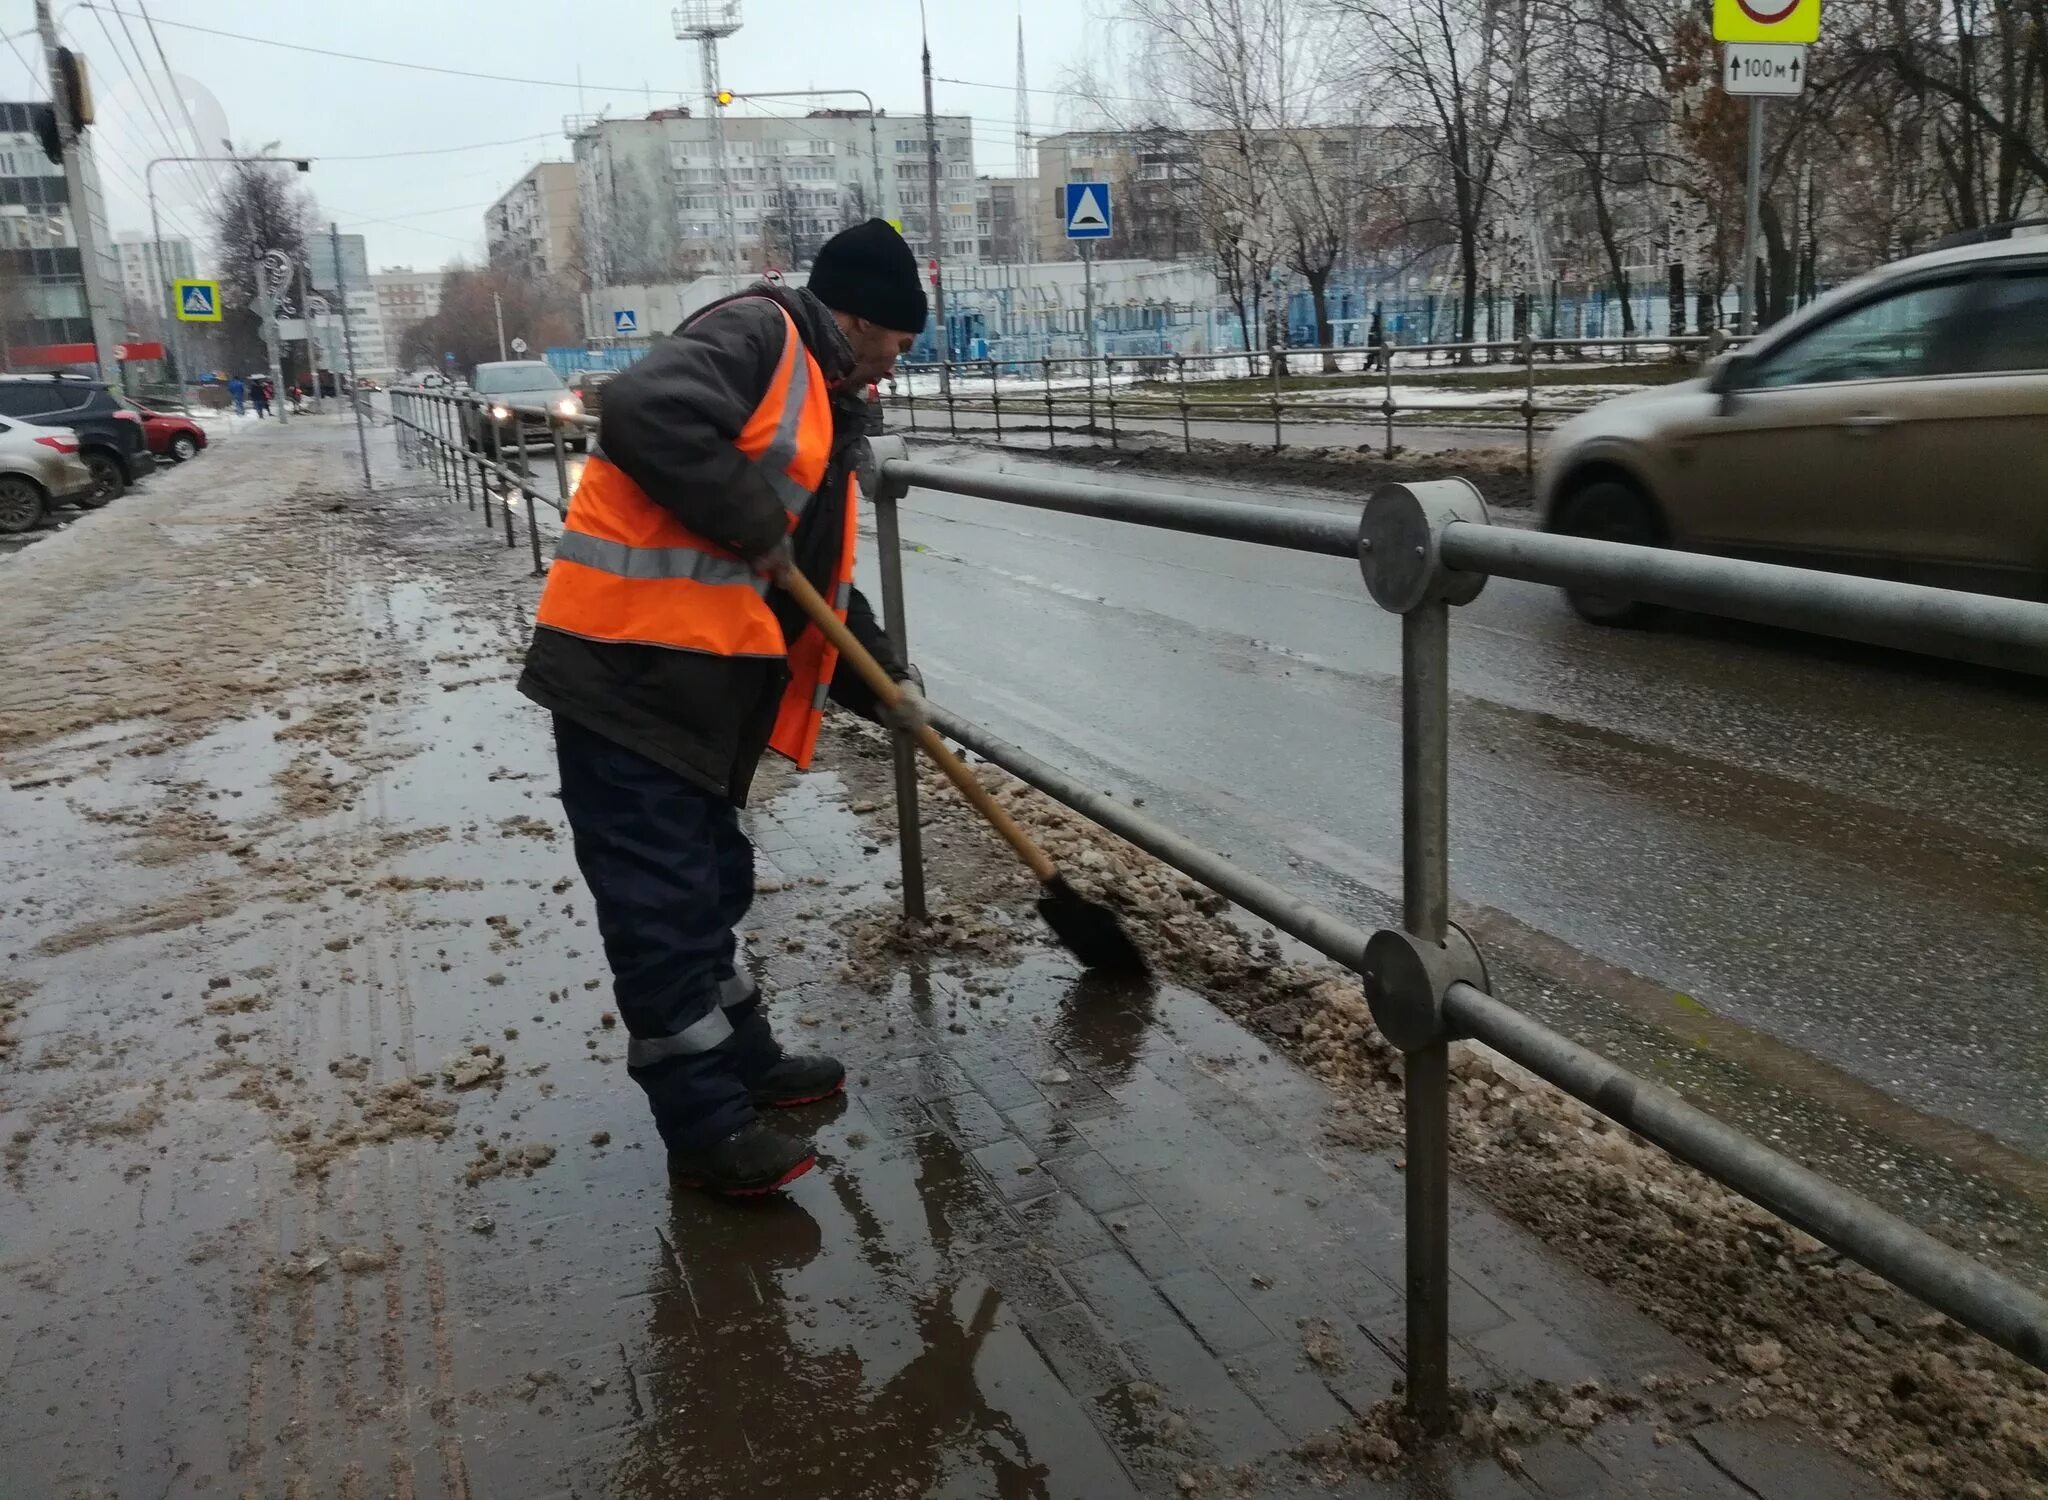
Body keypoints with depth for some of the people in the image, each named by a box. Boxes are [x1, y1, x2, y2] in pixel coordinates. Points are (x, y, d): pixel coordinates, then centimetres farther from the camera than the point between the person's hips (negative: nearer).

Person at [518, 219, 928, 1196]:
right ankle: (706, 1127, 9)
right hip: (626, 669, -10)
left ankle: (744, 1063, 36)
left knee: (710, 885, 20)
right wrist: (755, 525, -18)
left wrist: (884, 683, 18)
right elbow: (645, 414, -27)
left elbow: (818, 585, 24)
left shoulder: (824, 414, 21)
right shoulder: (756, 335, -8)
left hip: (698, 684, 10)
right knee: (661, 902, -1)